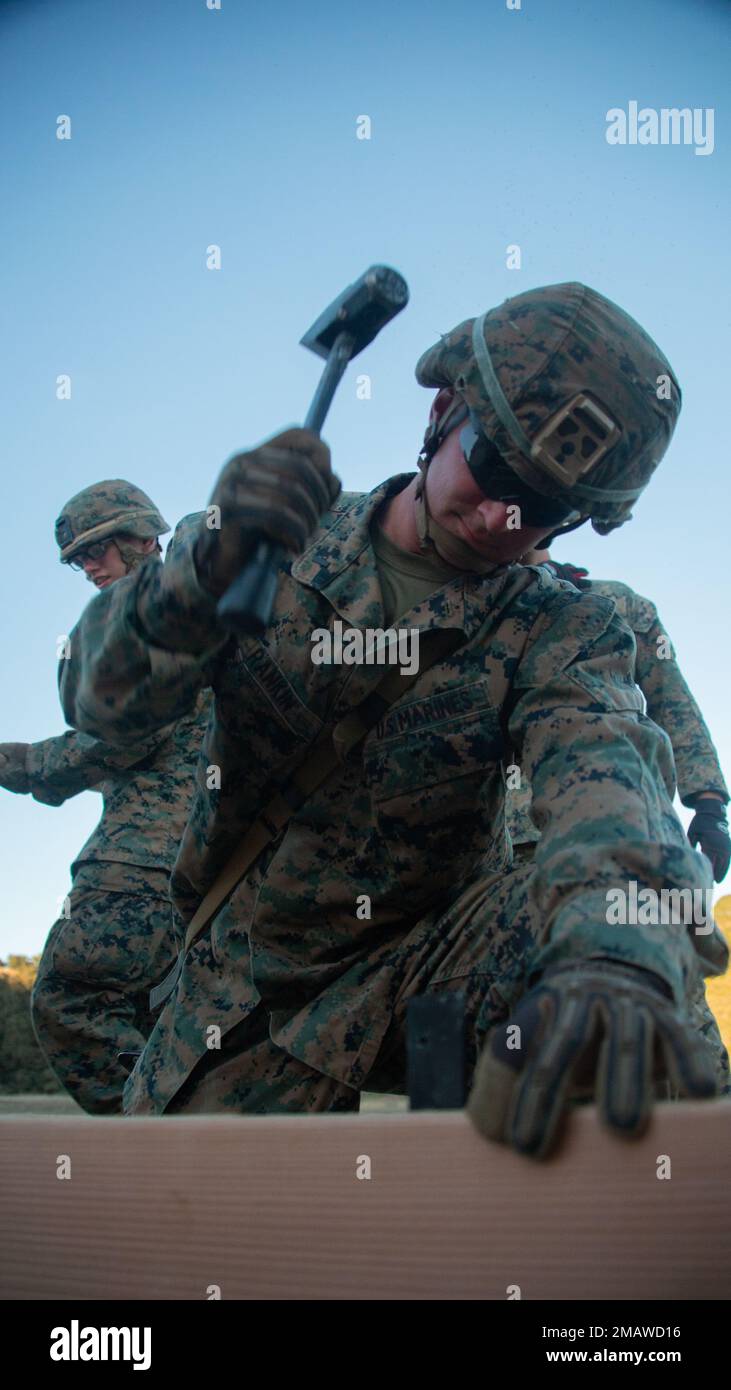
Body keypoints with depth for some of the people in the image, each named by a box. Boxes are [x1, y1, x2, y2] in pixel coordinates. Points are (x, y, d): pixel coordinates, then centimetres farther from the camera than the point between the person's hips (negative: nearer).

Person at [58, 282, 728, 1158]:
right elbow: (98, 705, -13)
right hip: (242, 981, 2)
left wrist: (618, 954, -54)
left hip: (422, 962, -2)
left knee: (561, 916, -31)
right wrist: (203, 568, -34)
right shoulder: (283, 544, -5)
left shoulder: (559, 635, -9)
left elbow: (605, 772, -31)